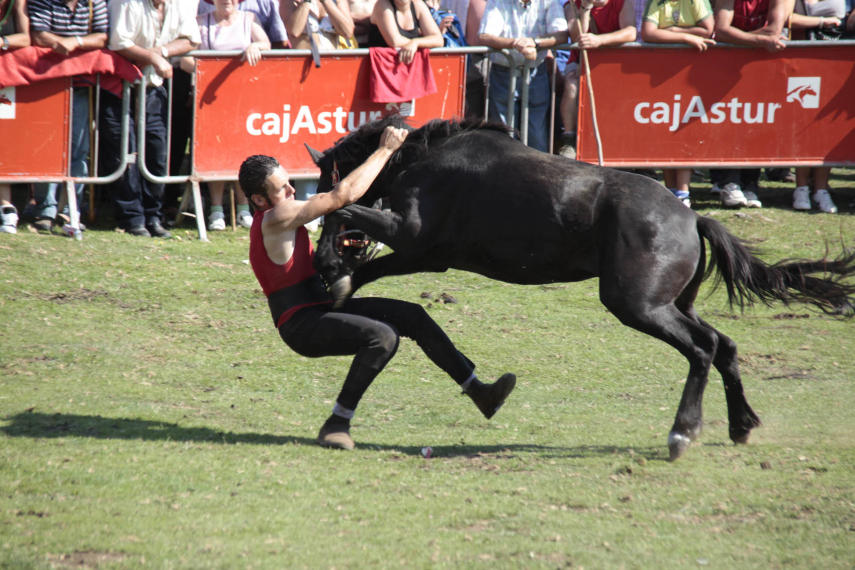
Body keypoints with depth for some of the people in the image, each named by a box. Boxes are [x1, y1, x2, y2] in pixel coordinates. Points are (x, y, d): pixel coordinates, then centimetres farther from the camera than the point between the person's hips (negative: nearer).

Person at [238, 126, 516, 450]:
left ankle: (479, 394, 12)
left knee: (413, 316, 6)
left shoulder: (273, 222, 14)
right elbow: (344, 195, -22)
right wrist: (385, 150, -14)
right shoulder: (275, 219, -19)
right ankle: (336, 424, -21)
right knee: (383, 336, -32)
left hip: (320, 309, 11)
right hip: (302, 327, -11)